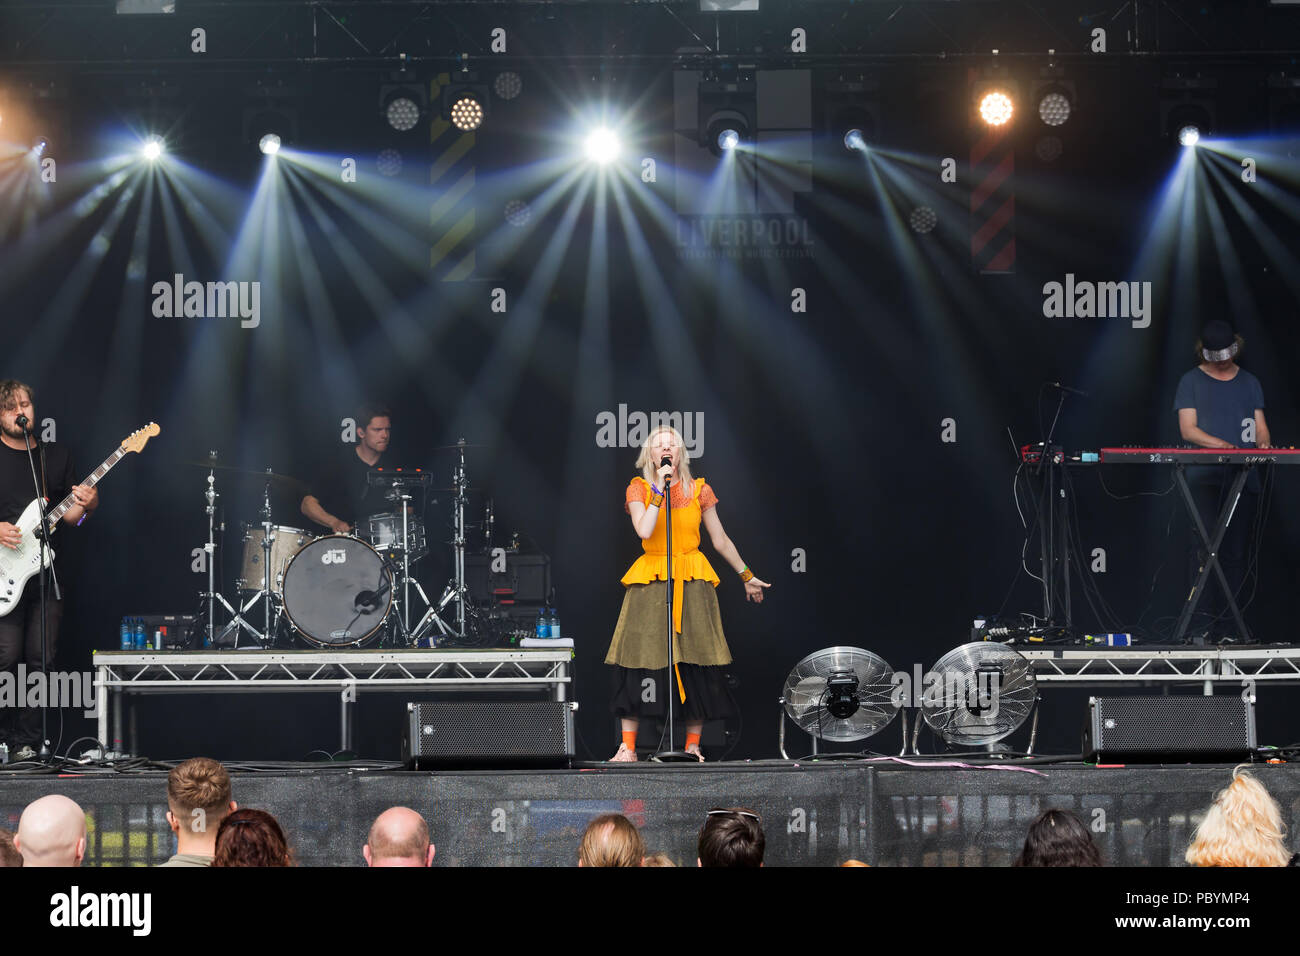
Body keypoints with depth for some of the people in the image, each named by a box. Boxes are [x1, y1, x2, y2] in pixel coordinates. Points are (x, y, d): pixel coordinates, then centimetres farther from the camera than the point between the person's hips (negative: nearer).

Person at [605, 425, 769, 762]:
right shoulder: (639, 489, 3)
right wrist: (661, 489, -12)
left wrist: (747, 576, 17)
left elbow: (720, 540, 14)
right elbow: (644, 531, -14)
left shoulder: (699, 490, 8)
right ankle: (627, 747, -6)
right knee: (640, 660, -8)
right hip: (650, 582, -1)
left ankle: (692, 746, 3)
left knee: (695, 664, -4)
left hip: (692, 582, 1)